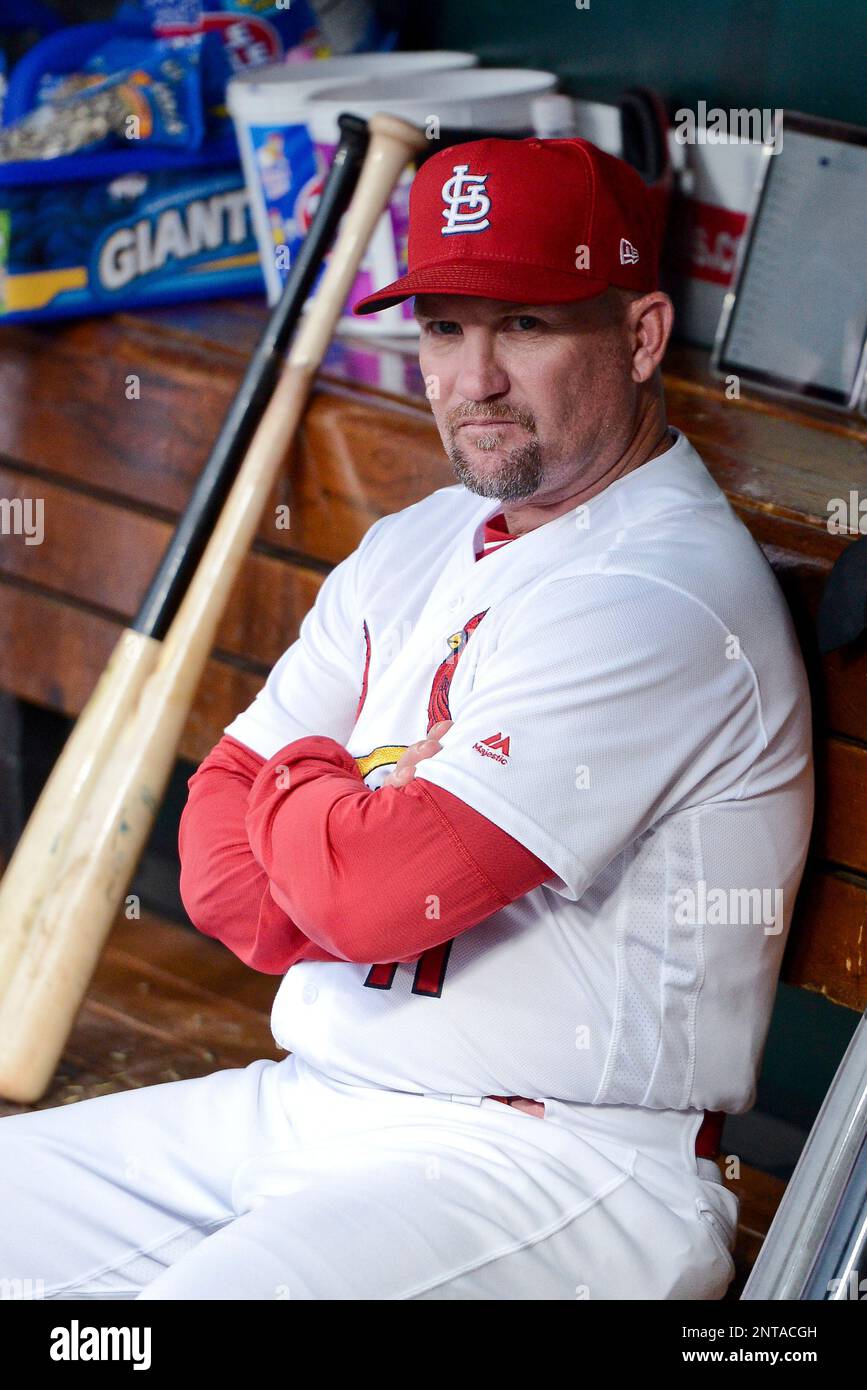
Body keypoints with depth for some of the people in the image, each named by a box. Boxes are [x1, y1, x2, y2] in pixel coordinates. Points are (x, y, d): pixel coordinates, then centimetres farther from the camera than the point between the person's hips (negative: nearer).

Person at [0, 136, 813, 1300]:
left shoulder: (663, 595, -17)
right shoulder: (413, 550, 14)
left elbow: (366, 890, -23)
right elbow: (218, 856, 11)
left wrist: (298, 777, 0)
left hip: (562, 1169, -9)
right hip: (309, 1105, 9)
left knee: (191, 1294, -32)